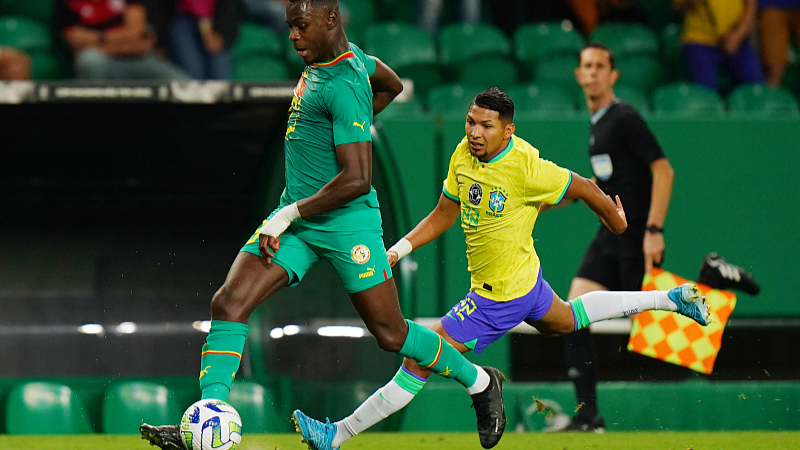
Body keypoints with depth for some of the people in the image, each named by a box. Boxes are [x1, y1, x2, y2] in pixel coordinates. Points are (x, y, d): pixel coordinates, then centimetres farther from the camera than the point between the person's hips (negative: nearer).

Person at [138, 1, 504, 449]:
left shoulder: (343, 88, -21)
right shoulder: (350, 55, 6)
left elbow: (357, 180, -26)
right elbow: (392, 85, 27)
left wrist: (289, 215, -24)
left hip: (348, 223, -8)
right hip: (297, 219, 8)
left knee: (391, 333, 4)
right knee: (229, 304, -10)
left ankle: (480, 381, 28)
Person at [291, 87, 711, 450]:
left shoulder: (526, 168, -28)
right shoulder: (463, 155, -5)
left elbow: (584, 188, -12)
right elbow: (444, 215, 6)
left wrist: (617, 221, 5)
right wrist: (402, 247, -8)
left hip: (499, 297, -9)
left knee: (418, 364, -10)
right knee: (564, 320, 36)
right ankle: (667, 299, 47)